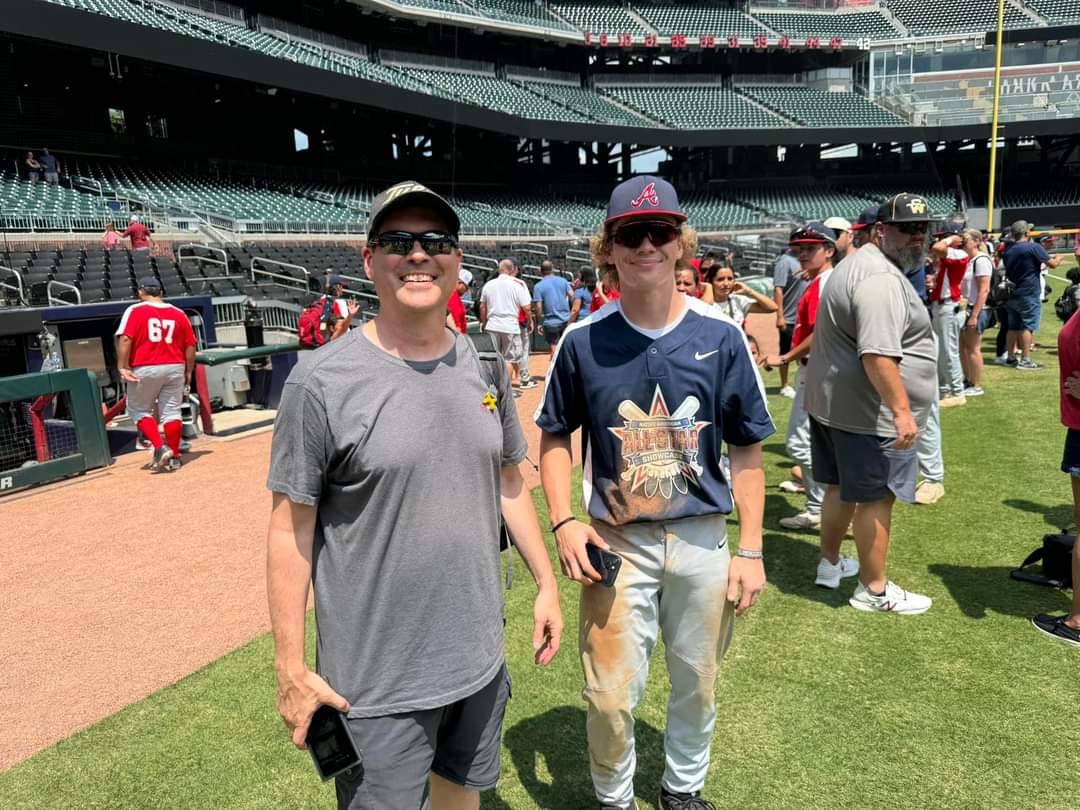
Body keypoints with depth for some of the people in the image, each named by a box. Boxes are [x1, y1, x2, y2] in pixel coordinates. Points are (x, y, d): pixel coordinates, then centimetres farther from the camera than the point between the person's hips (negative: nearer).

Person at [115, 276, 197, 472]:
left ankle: (160, 448, -4)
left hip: (144, 370, -3)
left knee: (138, 410, 12)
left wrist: (122, 367, -12)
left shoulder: (135, 311, -1)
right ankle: (174, 458, 12)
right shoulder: (178, 313, 8)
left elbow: (125, 339, -13)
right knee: (171, 412, 8)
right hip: (174, 368, 3)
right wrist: (188, 372, 14)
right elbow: (190, 346, 7)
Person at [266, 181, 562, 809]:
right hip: (375, 681, -4)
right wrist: (291, 670, -10)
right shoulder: (322, 381, -16)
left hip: (480, 657, 5)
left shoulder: (485, 368, 0)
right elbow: (292, 528, -12)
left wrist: (546, 582, 11)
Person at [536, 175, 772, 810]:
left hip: (703, 540, 1)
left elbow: (746, 448, 0)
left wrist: (751, 550, -2)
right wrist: (563, 521, -8)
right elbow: (555, 436, 5)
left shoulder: (721, 335, -6)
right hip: (615, 542, -1)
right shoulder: (583, 340, -6)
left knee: (698, 682, 18)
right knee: (611, 698, 5)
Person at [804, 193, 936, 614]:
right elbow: (878, 355, -30)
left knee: (841, 487, 21)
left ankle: (828, 563, 36)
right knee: (876, 498, 2)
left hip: (833, 402, 10)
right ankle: (874, 590, 16)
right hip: (869, 414, -10)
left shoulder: (858, 265, 16)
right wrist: (901, 411, -29)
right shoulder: (881, 279, -20)